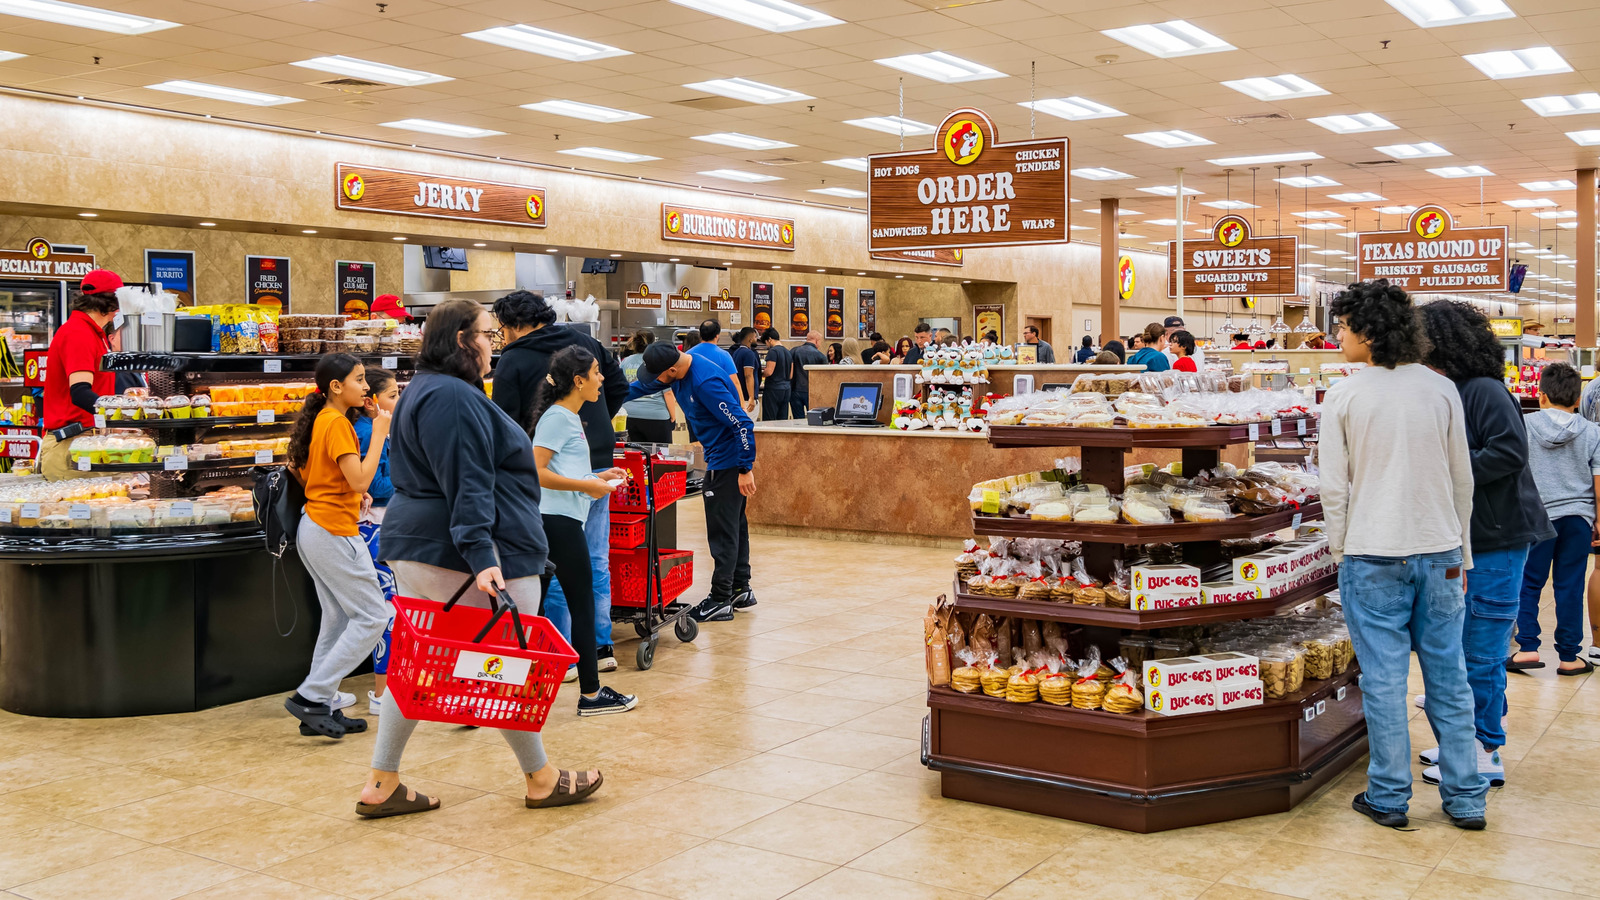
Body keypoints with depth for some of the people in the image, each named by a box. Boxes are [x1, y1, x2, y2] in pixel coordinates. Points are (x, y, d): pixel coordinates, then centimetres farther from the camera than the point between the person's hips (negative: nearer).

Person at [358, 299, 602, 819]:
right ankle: (541, 780, 16)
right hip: (456, 554, -10)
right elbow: (468, 486, -25)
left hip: (413, 544, 10)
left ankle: (381, 785, 13)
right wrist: (482, 558, -29)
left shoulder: (419, 391, 18)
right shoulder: (457, 398, -17)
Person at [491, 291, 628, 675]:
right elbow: (619, 387, 16)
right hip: (598, 463, 6)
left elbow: (506, 425, -8)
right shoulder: (585, 342, 10)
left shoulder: (513, 361, -6)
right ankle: (601, 647, 20)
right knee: (596, 559, 13)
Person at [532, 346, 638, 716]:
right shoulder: (557, 417, -13)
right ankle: (591, 695, 3)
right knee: (583, 605, -3)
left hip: (551, 522, 10)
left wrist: (598, 477, 14)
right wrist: (587, 485, -17)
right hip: (559, 520, -10)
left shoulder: (568, 417, 18)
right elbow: (536, 472, -20)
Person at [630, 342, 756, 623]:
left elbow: (743, 424, -28)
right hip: (721, 457, 10)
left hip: (727, 460, -10)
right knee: (734, 523, 16)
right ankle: (740, 589, 26)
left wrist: (746, 469, -25)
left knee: (722, 530, -4)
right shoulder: (680, 366, 0)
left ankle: (721, 601, 2)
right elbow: (644, 386, 17)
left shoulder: (705, 383, -29)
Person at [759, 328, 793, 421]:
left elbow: (769, 372, -18)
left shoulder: (773, 351, -11)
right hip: (786, 389, 8)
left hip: (773, 389, -8)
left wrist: (761, 373, 0)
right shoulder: (788, 352, 14)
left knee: (769, 420, -5)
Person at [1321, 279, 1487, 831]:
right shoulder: (1442, 390, 2)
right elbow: (1463, 479, 7)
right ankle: (1465, 798, 19)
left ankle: (1389, 798, 12)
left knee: (1383, 679, 4)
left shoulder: (1343, 398, -7)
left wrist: (1340, 552, 7)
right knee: (1448, 677, 11)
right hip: (1440, 552, 3)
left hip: (1373, 557, -3)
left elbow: (1334, 487, -6)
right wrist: (1461, 552, 16)